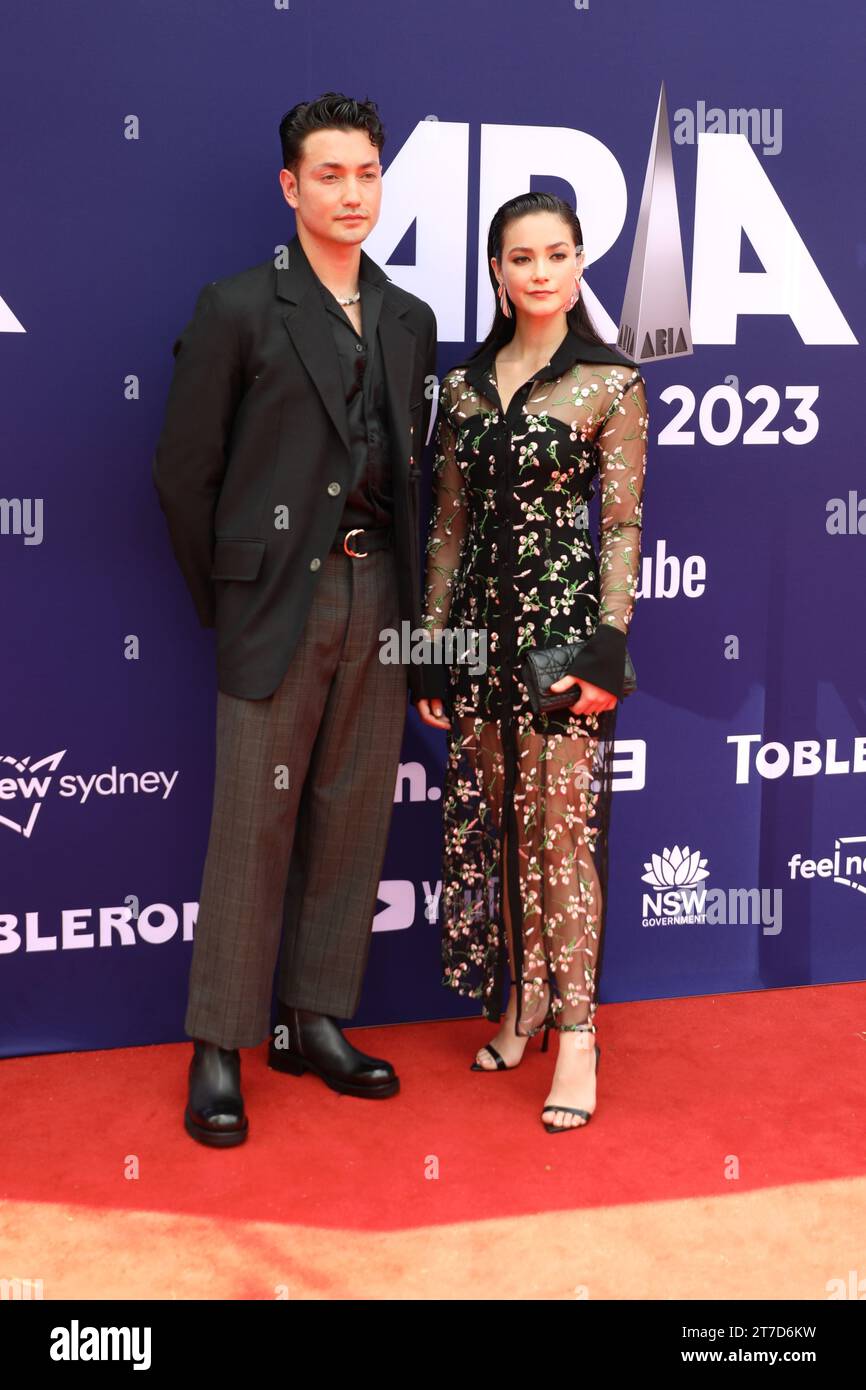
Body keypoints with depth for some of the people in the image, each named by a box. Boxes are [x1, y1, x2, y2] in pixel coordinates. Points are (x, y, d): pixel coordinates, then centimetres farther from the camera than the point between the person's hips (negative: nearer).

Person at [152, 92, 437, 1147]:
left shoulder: (410, 321, 13)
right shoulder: (238, 309, -3)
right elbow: (182, 471, -2)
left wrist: (404, 591, 8)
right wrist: (223, 600, 1)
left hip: (379, 598, 5)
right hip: (280, 603, -5)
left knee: (352, 820, 10)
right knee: (252, 828, -1)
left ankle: (315, 1022, 23)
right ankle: (218, 1049, 9)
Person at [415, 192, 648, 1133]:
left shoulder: (611, 385, -3)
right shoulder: (464, 385, 10)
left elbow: (622, 527, -5)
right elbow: (449, 523, 11)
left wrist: (607, 650, -12)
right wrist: (432, 646, 8)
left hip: (564, 617, -5)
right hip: (480, 623, 5)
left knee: (562, 825, -5)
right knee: (494, 823, 10)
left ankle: (575, 1033, 3)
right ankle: (522, 997, 25)